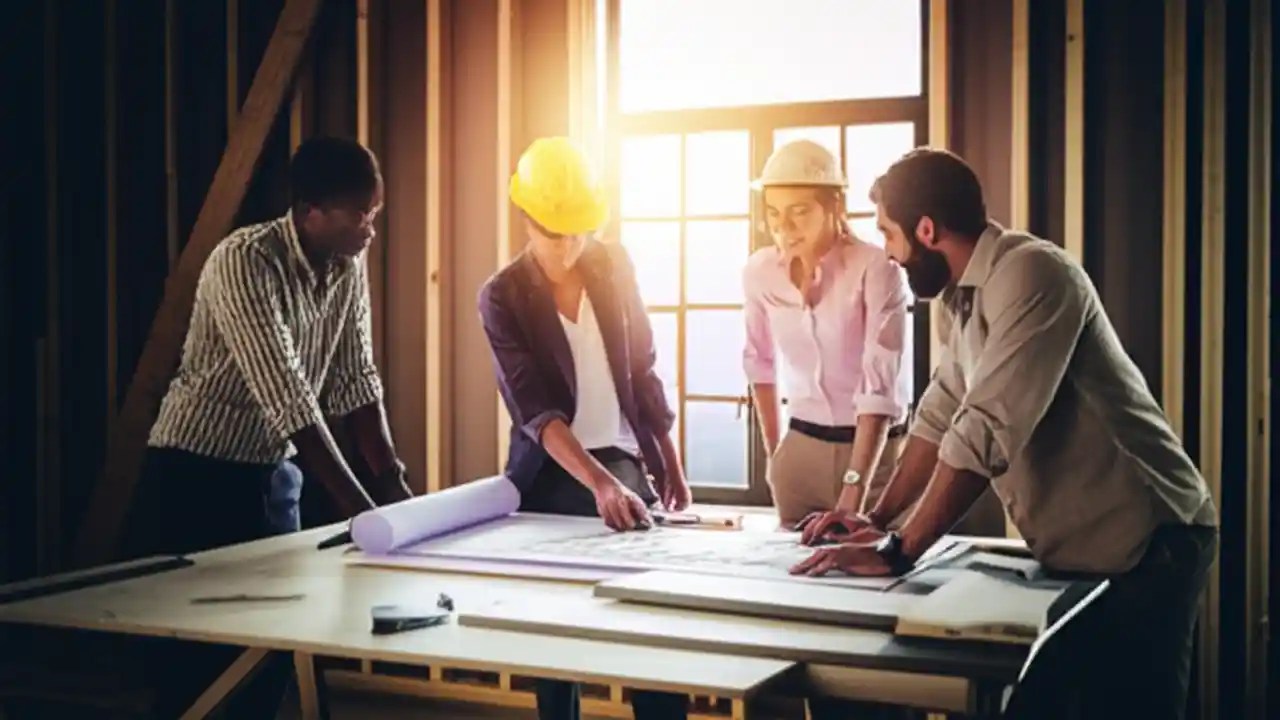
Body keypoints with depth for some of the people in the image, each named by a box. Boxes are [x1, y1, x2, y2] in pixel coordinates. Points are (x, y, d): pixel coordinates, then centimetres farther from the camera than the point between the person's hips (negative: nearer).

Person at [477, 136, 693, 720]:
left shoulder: (613, 265, 1)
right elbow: (534, 410, -19)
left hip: (627, 463, 2)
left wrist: (669, 460, 11)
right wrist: (599, 483, -31)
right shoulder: (502, 298, -10)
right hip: (551, 477, -2)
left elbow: (643, 369, 10)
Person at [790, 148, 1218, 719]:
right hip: (1077, 548, 9)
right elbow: (940, 415, 16)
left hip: (1143, 548, -9)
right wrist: (879, 518, 11)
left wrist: (898, 551, -24)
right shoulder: (967, 294, 9)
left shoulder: (1028, 274, -21)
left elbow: (985, 433, -28)